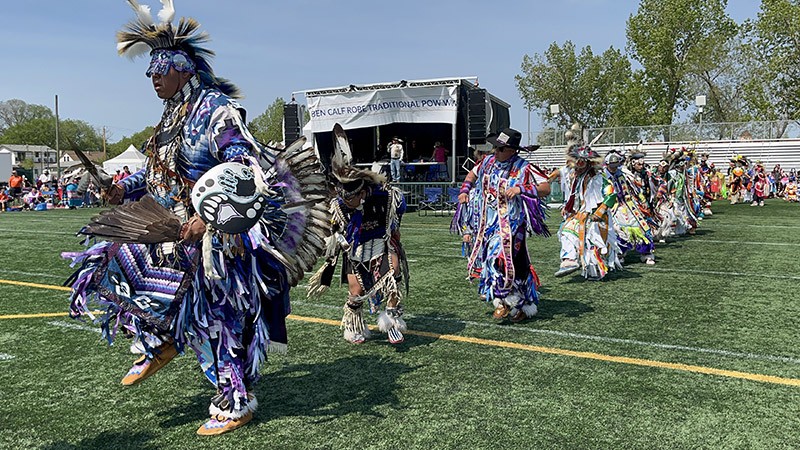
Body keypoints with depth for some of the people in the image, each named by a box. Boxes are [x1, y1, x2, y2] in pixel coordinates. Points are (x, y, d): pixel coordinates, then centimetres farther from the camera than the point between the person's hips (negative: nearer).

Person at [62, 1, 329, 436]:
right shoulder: (172, 115, 13)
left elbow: (243, 169, -24)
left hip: (213, 234, -9)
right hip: (170, 226, 9)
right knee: (106, 266, 12)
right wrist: (126, 188, 10)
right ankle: (157, 342, 28)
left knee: (217, 315, -1)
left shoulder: (215, 109, -15)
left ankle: (236, 403, 16)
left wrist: (207, 218, -32)